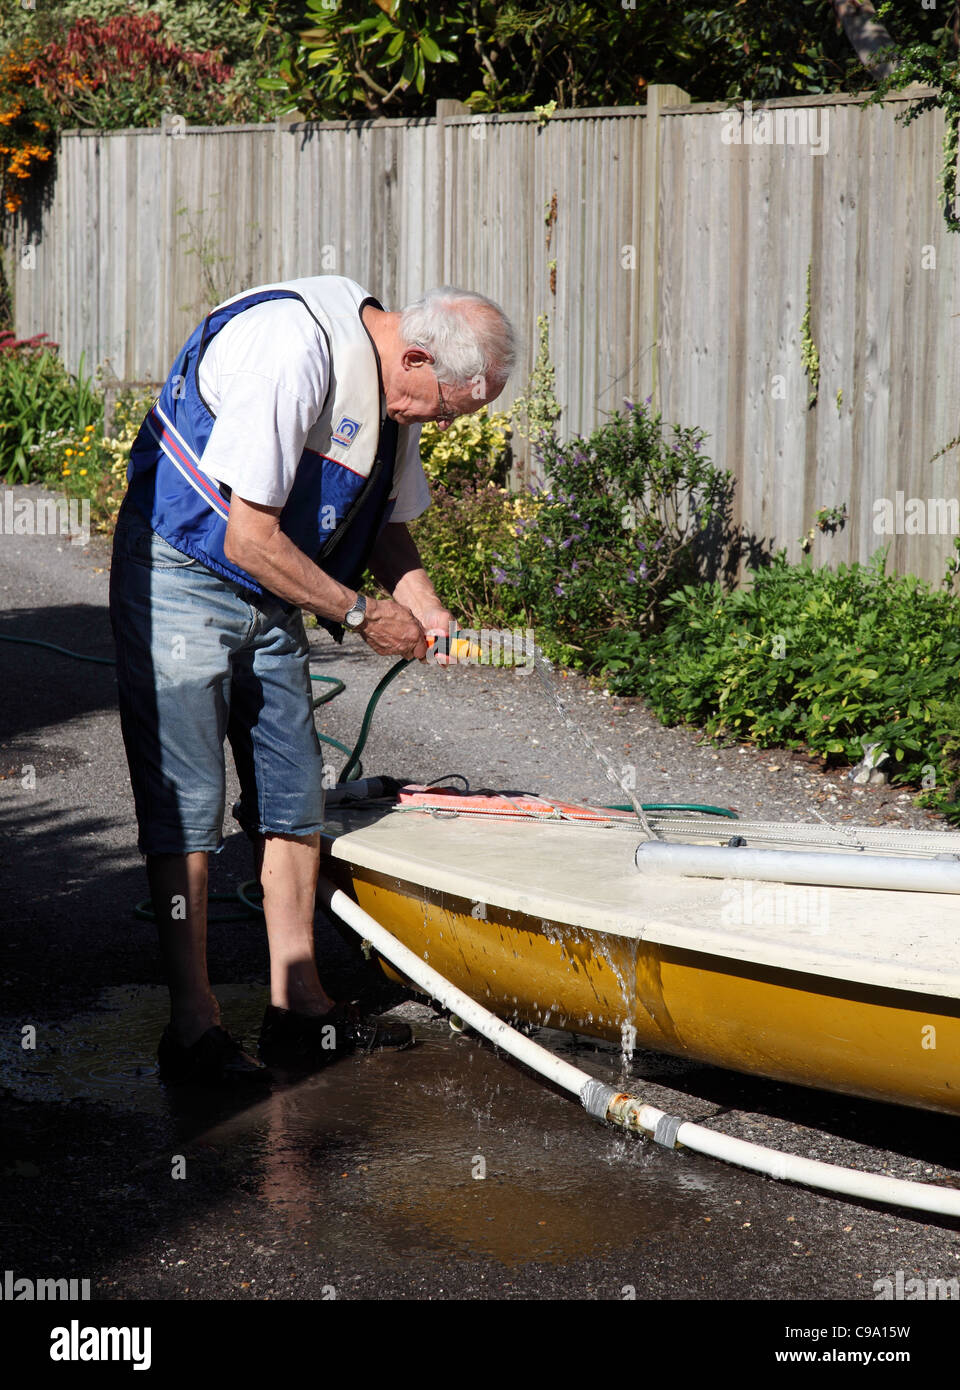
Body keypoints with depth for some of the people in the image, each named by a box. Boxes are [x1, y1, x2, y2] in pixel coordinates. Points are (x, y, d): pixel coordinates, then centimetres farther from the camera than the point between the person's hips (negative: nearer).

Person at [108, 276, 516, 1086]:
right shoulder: (294, 348, -27)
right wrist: (359, 614, -16)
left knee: (293, 796, 8)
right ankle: (193, 1026, 1)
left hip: (270, 595, 9)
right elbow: (248, 538, -27)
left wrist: (423, 604, -2)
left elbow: (387, 521, 17)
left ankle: (299, 1011, 16)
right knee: (185, 803, -6)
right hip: (182, 579, -9)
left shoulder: (393, 386, 2)